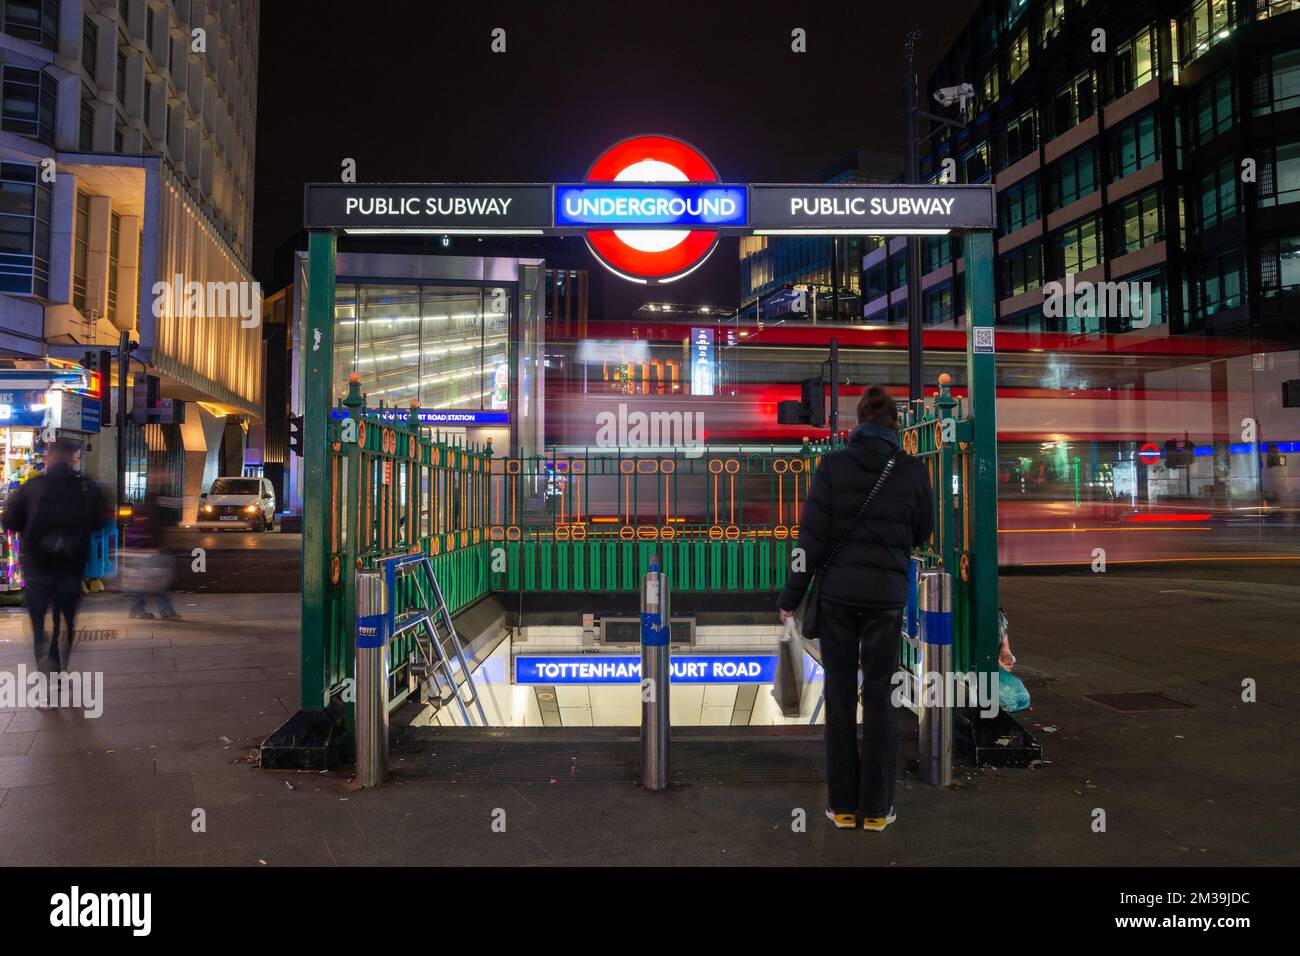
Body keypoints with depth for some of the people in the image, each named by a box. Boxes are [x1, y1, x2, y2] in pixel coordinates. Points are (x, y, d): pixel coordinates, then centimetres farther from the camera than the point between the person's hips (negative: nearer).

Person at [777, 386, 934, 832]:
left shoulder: (832, 464, -6)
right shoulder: (913, 469, -3)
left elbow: (812, 535, -7)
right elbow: (923, 533, 9)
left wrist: (791, 597, -1)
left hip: (837, 591, 0)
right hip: (887, 594, 0)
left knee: (840, 695, 8)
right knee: (880, 698, 9)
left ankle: (842, 804, 15)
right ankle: (876, 807, 15)